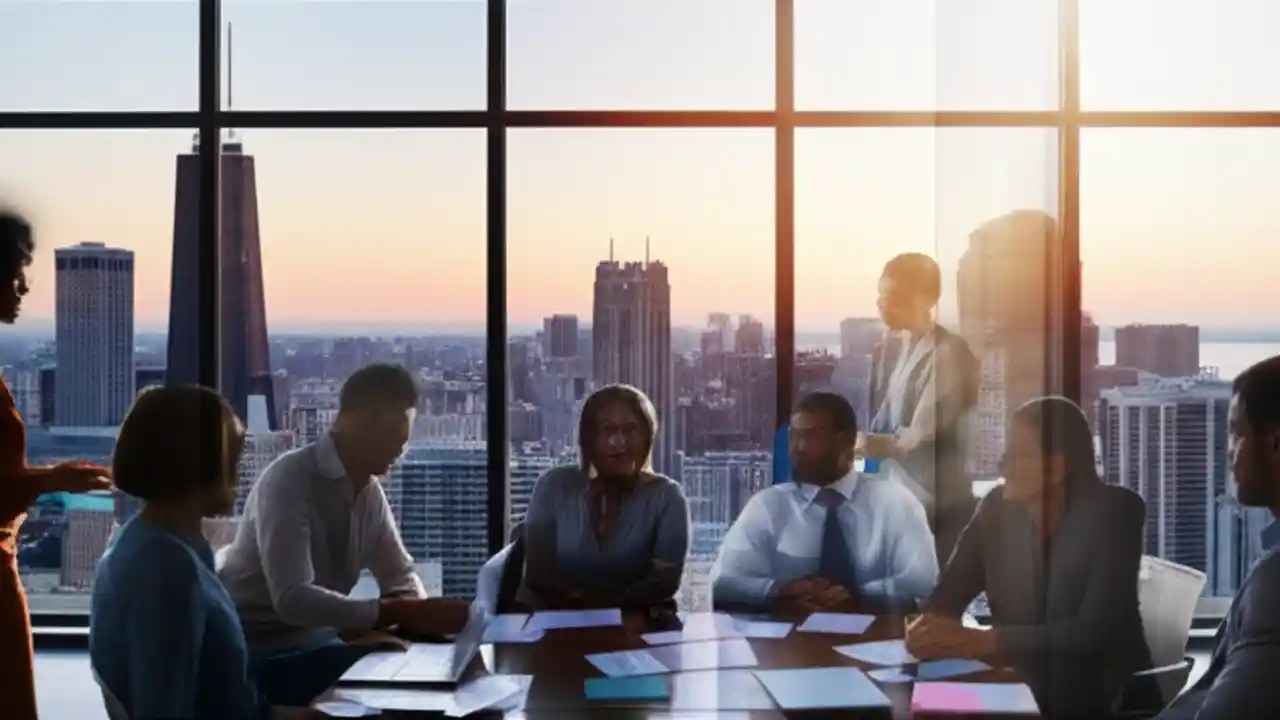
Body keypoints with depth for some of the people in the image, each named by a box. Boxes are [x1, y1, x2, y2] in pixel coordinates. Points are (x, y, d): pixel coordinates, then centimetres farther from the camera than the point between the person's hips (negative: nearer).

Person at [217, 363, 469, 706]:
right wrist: (395, 613, -36)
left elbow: (400, 575, 9)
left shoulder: (370, 490, 2)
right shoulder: (289, 480, -22)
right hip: (256, 653, -7)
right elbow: (292, 599, -32)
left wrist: (417, 613, -14)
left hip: (315, 639, 7)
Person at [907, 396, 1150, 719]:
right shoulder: (998, 508, -1)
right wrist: (927, 627, -25)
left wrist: (983, 641, -28)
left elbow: (1094, 628, -23)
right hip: (1018, 687, 4)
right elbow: (949, 593, -1)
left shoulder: (1113, 512, -14)